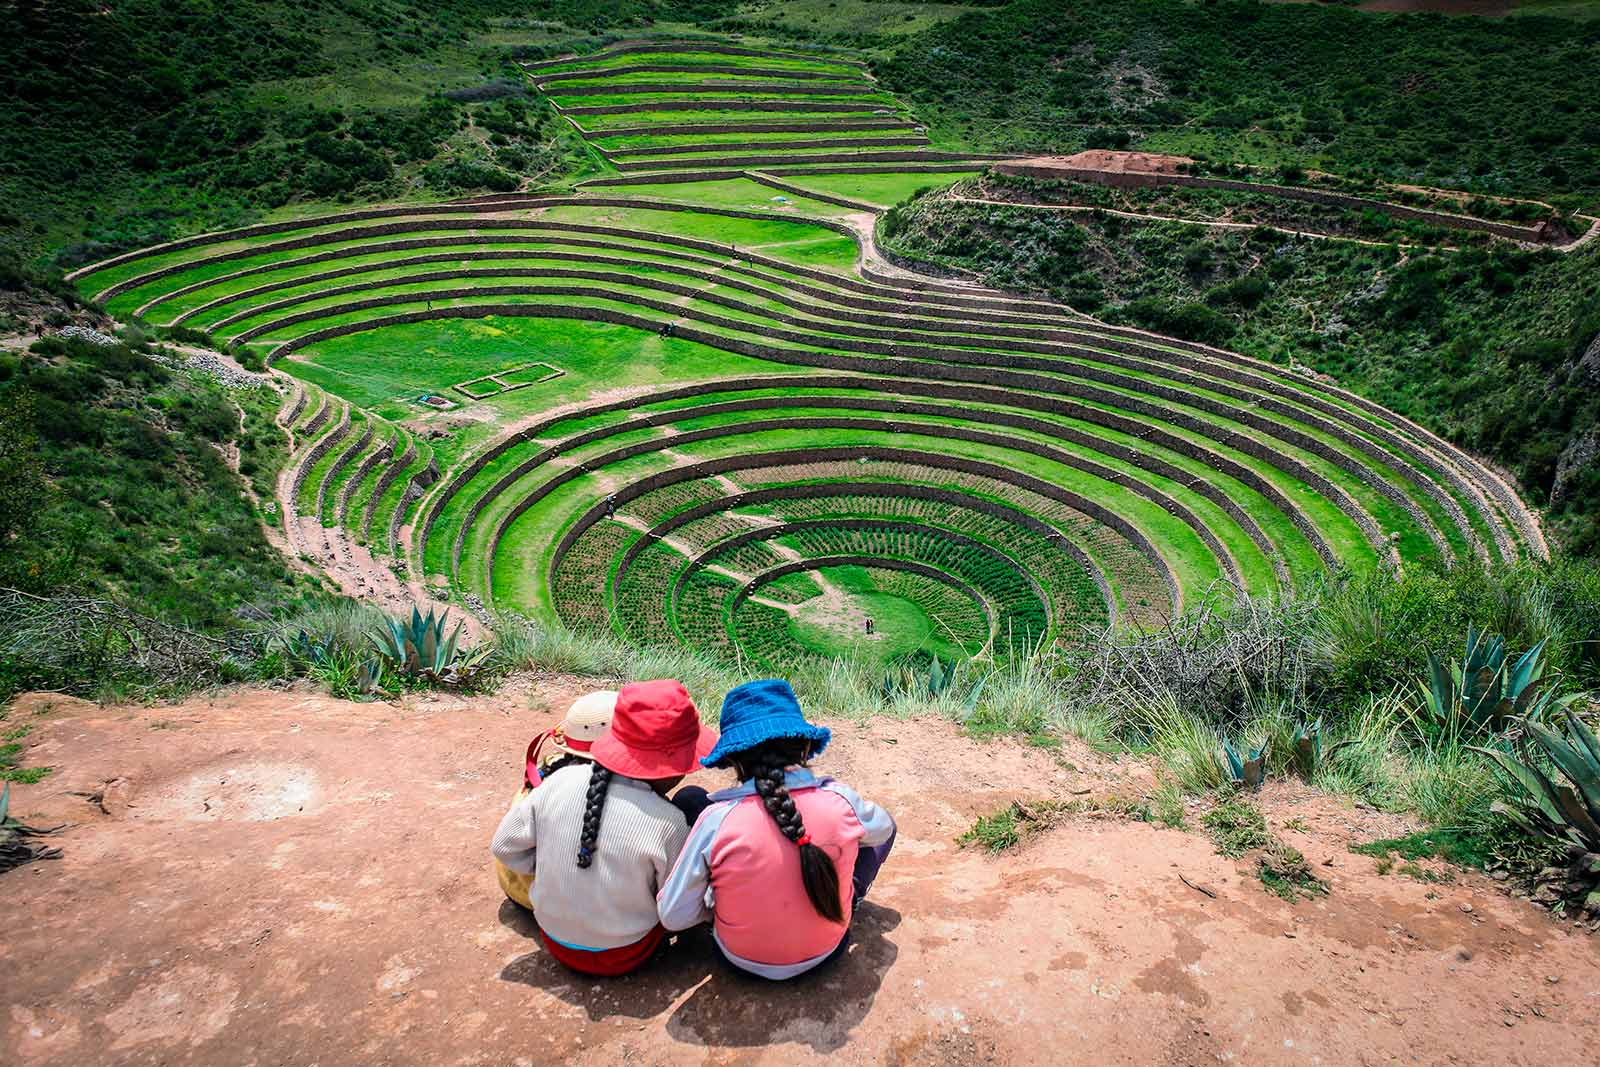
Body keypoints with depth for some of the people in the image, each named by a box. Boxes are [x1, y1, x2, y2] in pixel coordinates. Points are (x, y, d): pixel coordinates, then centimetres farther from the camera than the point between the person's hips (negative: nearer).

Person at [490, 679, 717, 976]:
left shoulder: (560, 781, -17)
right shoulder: (667, 824, -28)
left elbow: (504, 846, -4)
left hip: (555, 941, 4)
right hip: (623, 956, -4)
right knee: (695, 801, 4)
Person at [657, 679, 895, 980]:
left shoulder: (718, 820, -28)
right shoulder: (839, 800, -21)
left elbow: (673, 917, -18)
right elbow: (882, 827, 4)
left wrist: (717, 901, 2)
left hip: (743, 959, -1)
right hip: (825, 952, 1)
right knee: (884, 829, 19)